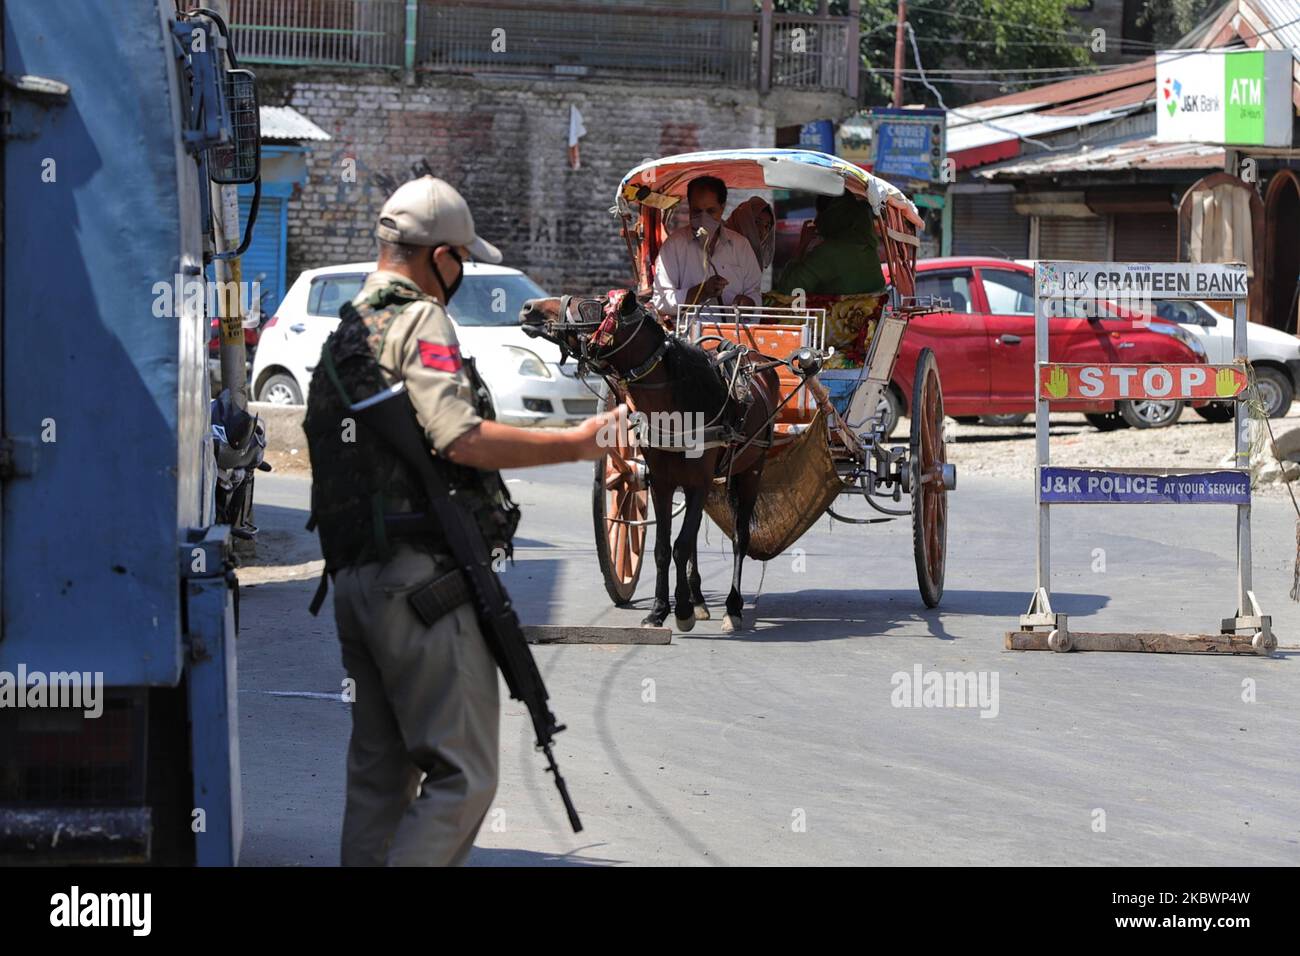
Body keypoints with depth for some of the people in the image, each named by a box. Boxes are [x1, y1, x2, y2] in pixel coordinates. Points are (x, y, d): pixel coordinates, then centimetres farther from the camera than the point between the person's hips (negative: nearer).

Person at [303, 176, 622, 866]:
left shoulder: (342, 336, 21)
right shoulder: (419, 320, -7)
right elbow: (463, 439, -20)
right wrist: (577, 444, -13)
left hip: (353, 577, 10)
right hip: (422, 574, -10)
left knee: (379, 771, 13)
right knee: (462, 777, -10)